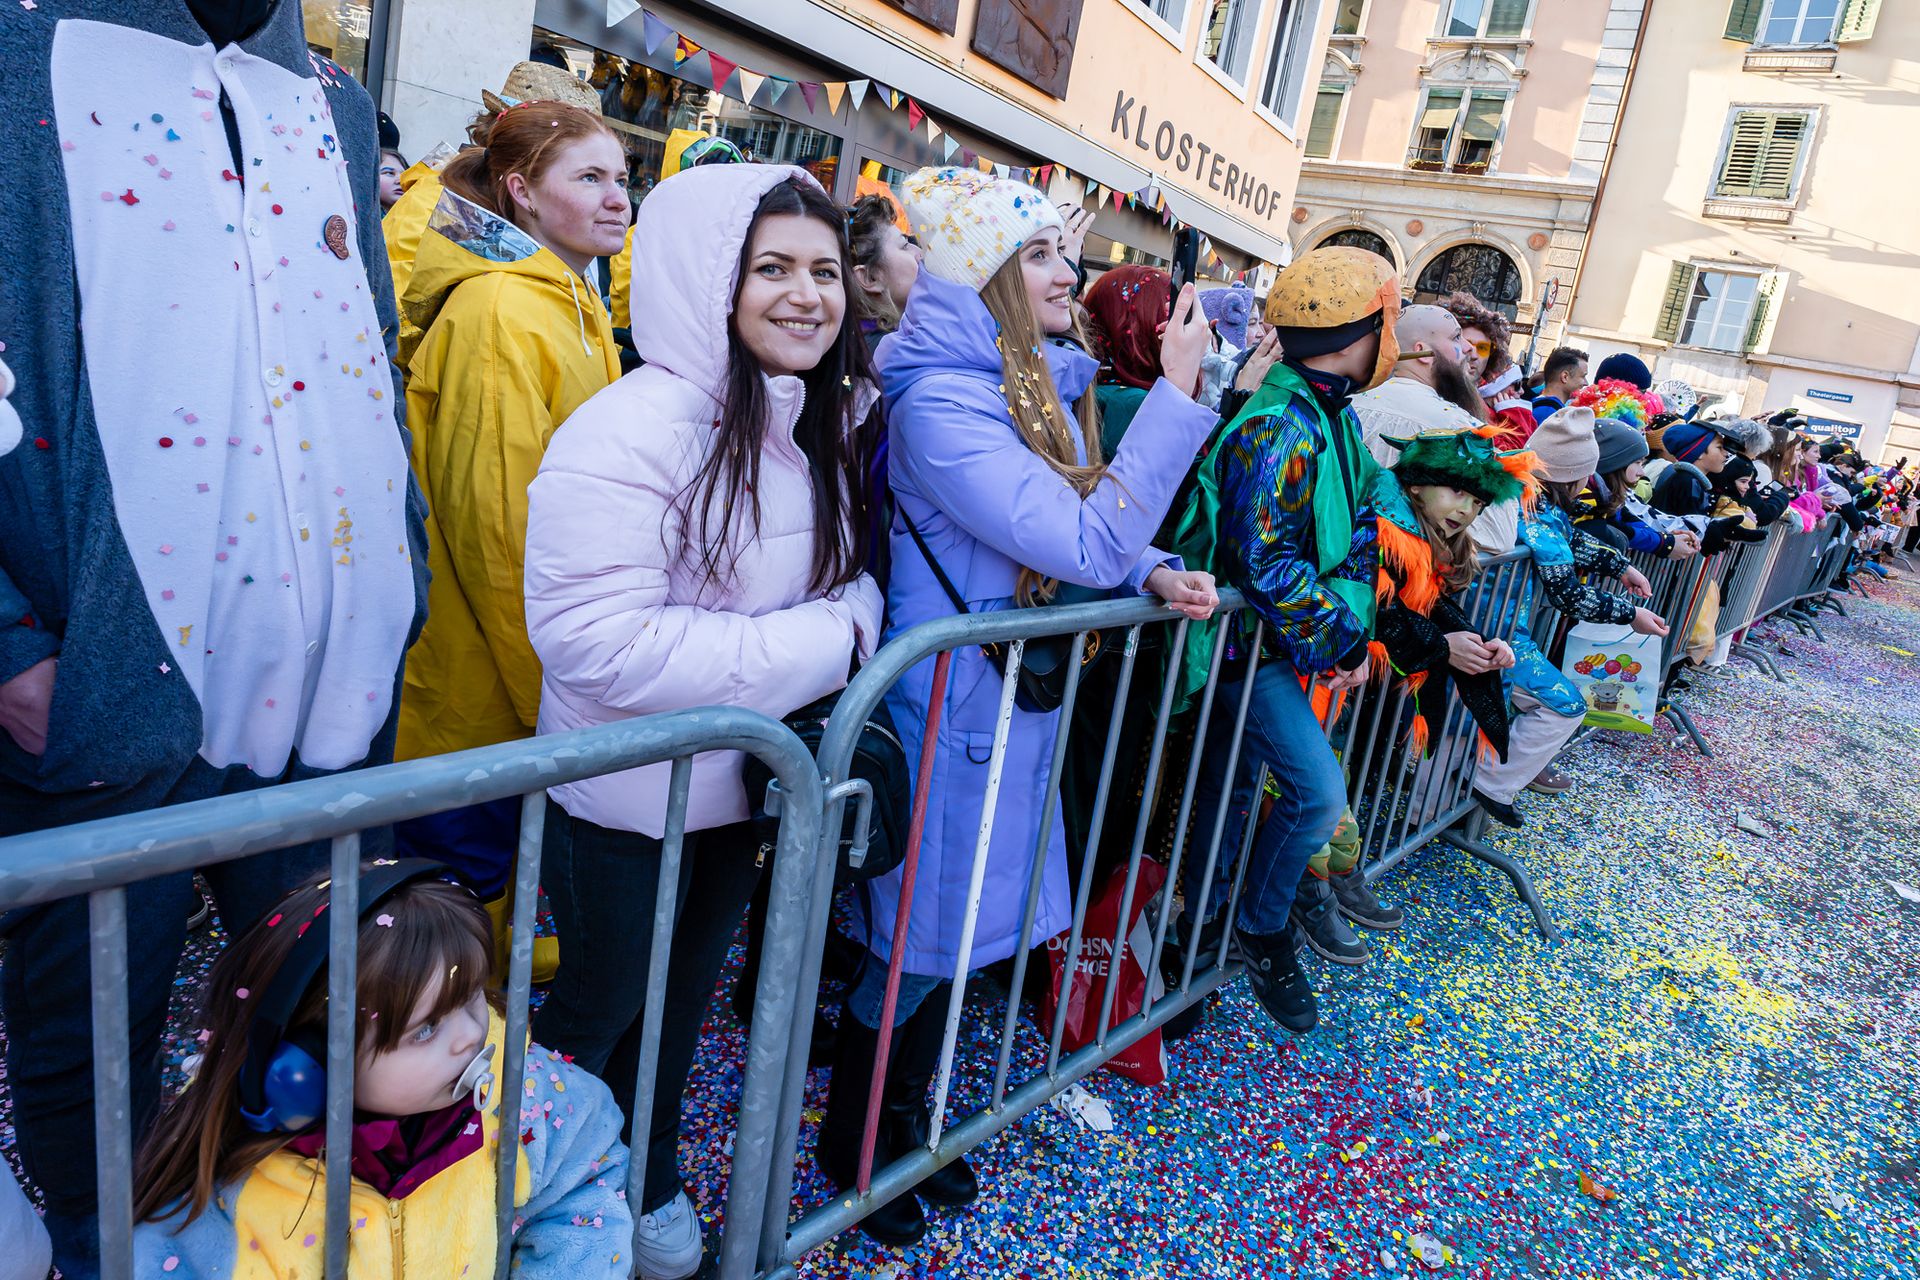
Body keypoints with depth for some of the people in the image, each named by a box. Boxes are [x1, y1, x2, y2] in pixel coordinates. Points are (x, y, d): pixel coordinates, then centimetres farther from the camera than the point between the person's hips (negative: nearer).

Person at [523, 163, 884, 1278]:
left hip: (748, 787, 7)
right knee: (599, 1008, 16)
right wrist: (811, 647, -28)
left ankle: (652, 1183, 51)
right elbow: (597, 639, -32)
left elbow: (854, 576, 10)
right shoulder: (633, 429, -25)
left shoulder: (831, 423, 1)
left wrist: (852, 616, -14)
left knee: (685, 997, 25)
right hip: (628, 799, -7)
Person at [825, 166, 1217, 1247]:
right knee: (917, 943, 8)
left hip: (1020, 696, 8)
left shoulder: (1046, 385, 6)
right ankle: (850, 1147, 34)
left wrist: (1157, 573, -5)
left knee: (963, 932, 20)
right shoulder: (940, 399, -22)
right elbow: (1085, 544, -27)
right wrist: (1178, 394, -24)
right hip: (953, 704, -8)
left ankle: (906, 1126, 42)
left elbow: (1092, 533, 15)